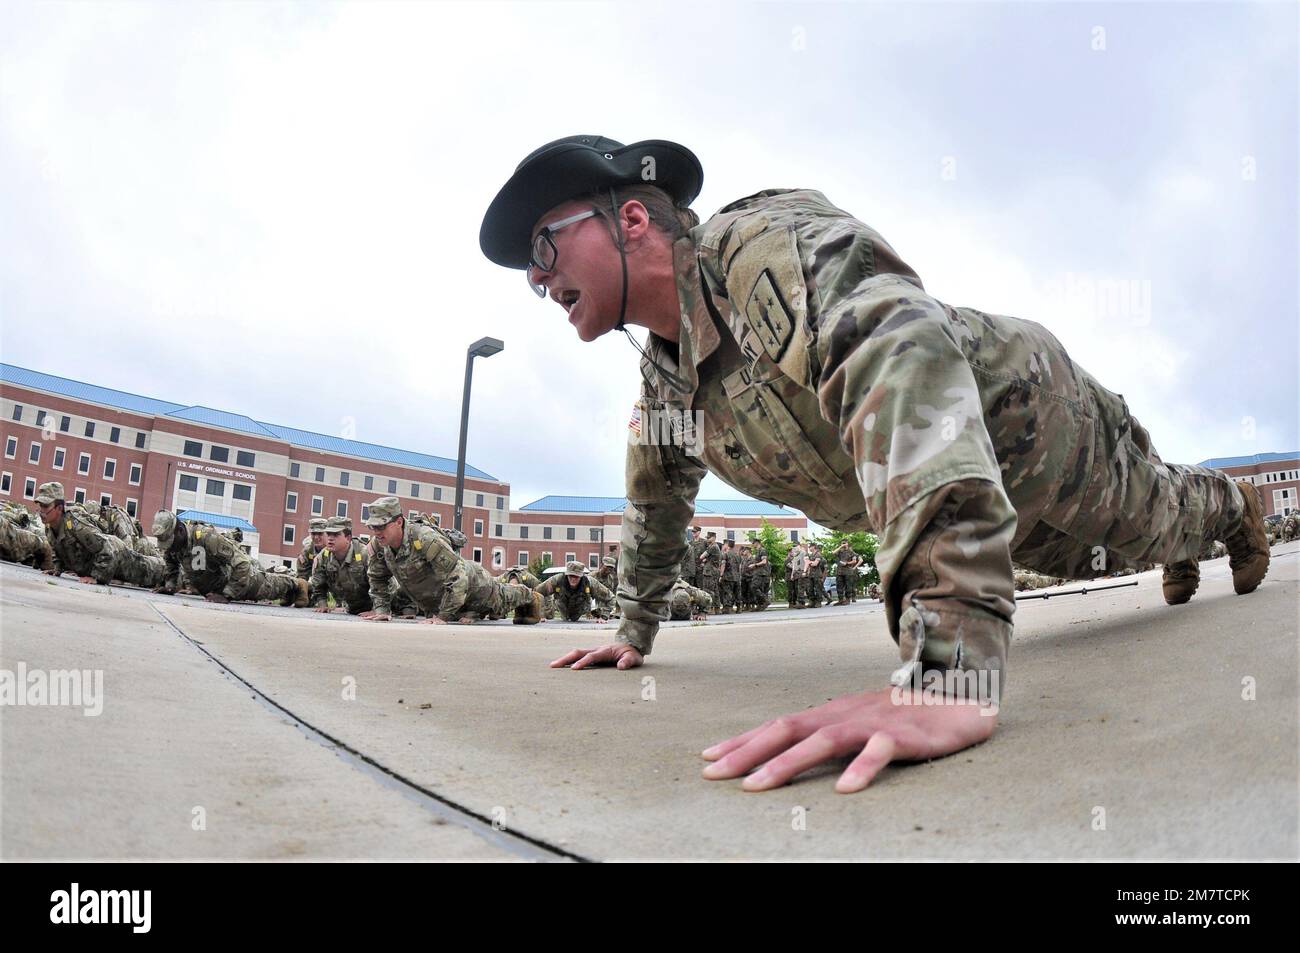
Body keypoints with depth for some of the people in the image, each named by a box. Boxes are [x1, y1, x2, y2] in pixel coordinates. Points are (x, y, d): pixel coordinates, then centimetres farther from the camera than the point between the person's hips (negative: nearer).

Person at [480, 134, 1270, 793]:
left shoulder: (760, 241, -37)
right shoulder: (663, 379, -9)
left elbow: (906, 363, -53)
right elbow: (658, 504, 7)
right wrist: (636, 632, 14)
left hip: (1035, 419, -6)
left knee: (1153, 515, 24)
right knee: (1109, 556, 32)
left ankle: (1230, 507, 57)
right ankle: (1183, 549, 64)